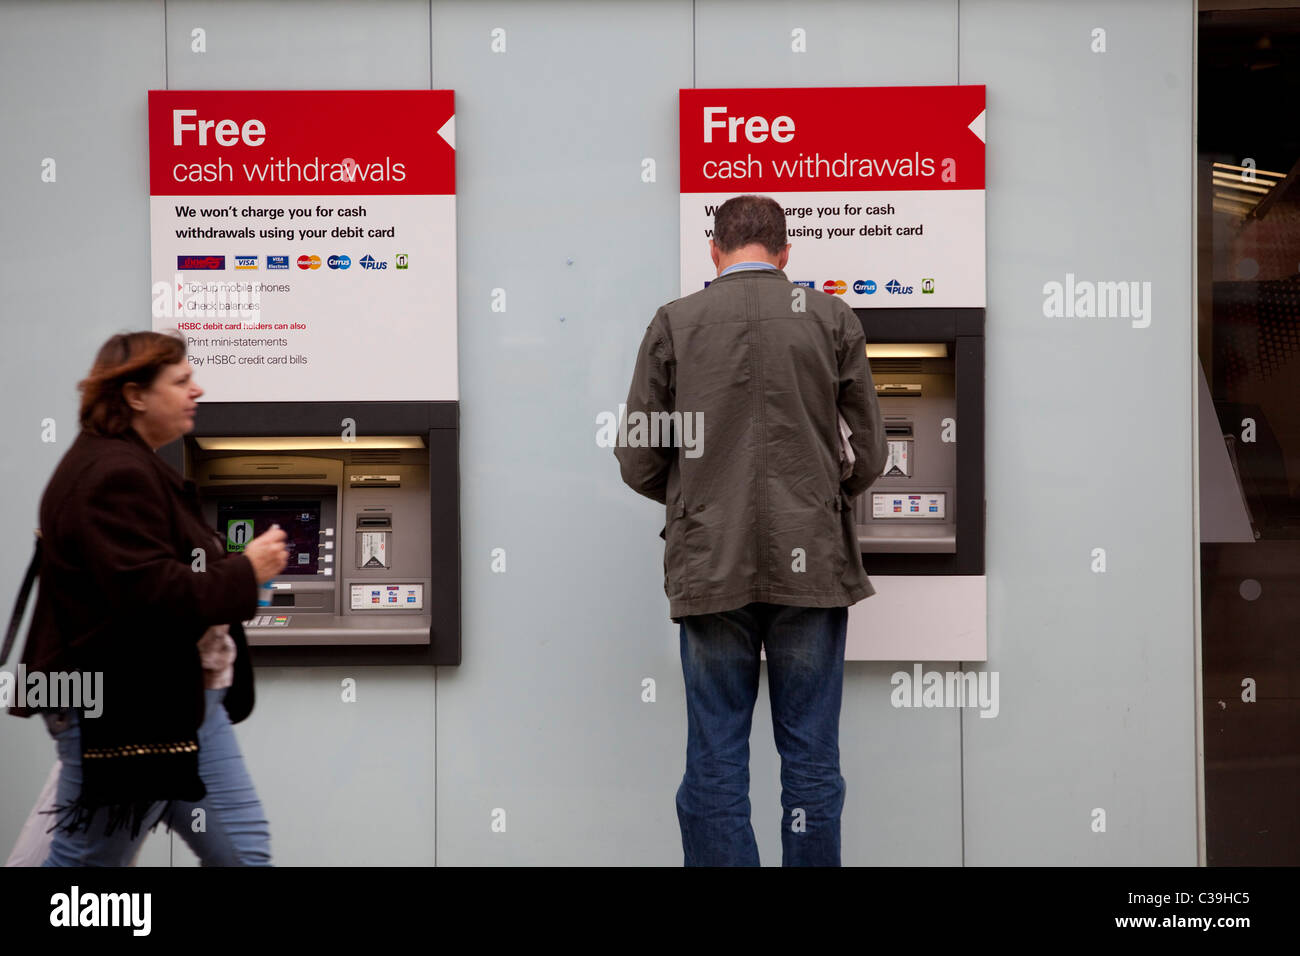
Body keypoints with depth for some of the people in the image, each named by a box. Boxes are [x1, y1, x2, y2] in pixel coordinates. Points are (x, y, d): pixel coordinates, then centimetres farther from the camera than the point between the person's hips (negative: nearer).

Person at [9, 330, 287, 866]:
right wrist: (246, 573, -17)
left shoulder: (137, 466, 15)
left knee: (243, 851, 8)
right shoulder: (113, 475, -20)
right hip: (123, 715, -10)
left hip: (183, 702, 10)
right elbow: (151, 594, -28)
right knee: (88, 860, 4)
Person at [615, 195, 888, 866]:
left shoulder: (674, 324, 2)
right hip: (811, 561, 0)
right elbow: (869, 456, 5)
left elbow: (639, 462, 3)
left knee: (715, 766, 6)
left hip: (710, 564, 0)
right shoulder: (831, 320, 3)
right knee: (811, 762, 7)